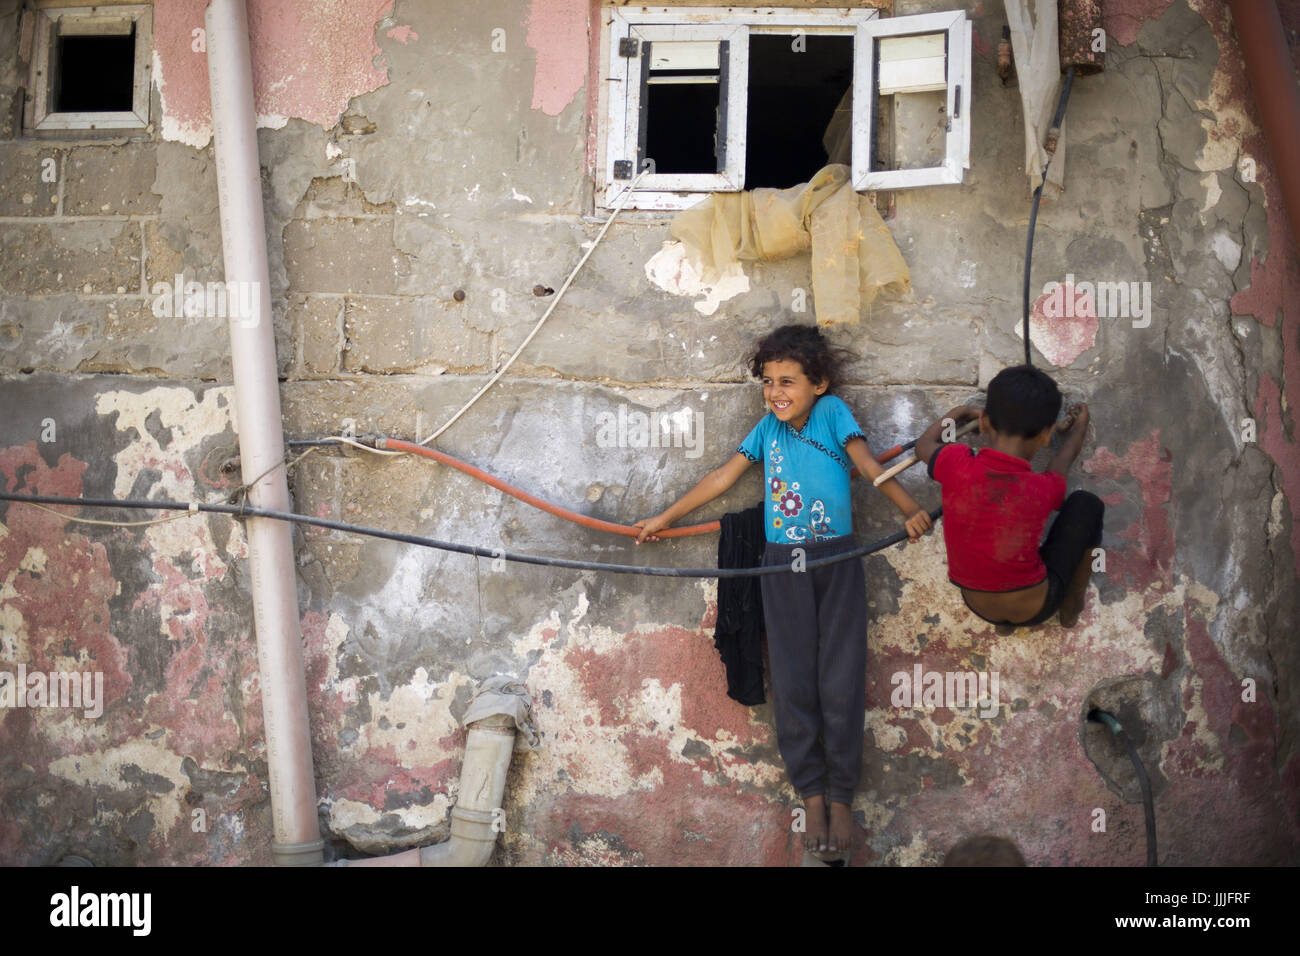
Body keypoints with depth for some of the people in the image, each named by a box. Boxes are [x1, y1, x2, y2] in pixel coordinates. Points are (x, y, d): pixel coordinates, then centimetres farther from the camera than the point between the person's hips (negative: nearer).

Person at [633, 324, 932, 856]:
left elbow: (868, 464, -9)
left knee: (840, 682, -1)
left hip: (837, 561, -3)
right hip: (783, 566, 3)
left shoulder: (831, 411, 0)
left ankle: (841, 798, 11)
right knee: (793, 682, 3)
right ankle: (811, 796, 14)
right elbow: (723, 477, 14)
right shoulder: (768, 427, 9)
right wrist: (665, 518, 17)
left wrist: (909, 508, -25)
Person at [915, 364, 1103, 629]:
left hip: (980, 609, 3)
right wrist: (1079, 428, 26)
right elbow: (1062, 463, 6)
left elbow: (924, 445, 4)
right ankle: (1073, 603, 24)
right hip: (1035, 609, -3)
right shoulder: (1043, 490, -21)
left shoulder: (957, 467, -22)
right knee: (1086, 504, 10)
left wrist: (958, 413, 22)